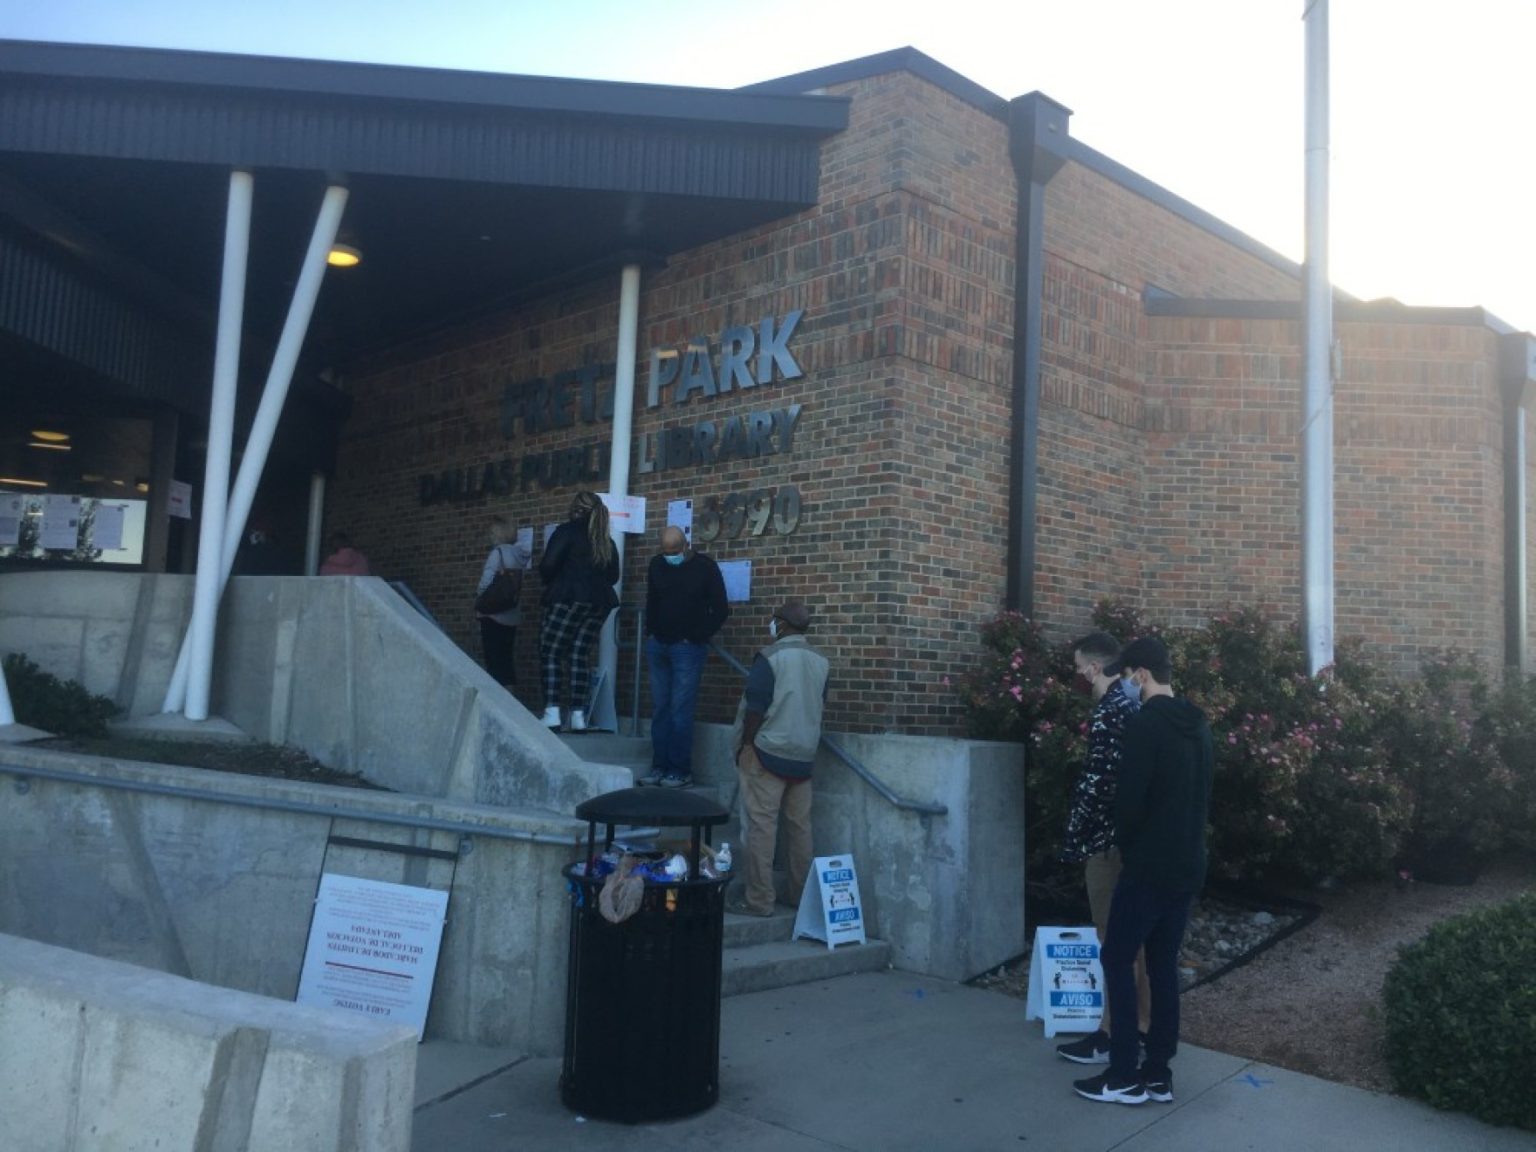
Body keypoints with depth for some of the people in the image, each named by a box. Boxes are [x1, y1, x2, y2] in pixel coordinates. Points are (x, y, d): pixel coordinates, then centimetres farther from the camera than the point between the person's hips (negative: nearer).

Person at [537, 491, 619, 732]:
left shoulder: (567, 531, 0)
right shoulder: (605, 540, 17)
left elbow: (548, 565, -7)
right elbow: (613, 576, 18)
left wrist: (550, 583, 11)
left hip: (569, 598, -6)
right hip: (600, 601, 6)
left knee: (550, 651, -1)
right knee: (580, 653, 7)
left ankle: (552, 712, -11)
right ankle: (578, 715, 0)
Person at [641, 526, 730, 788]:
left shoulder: (705, 567, -6)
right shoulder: (656, 564, 7)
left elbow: (720, 611, -4)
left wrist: (696, 638, -6)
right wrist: (651, 634, 11)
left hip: (687, 649, -5)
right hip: (657, 647, 5)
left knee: (680, 711, -7)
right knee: (660, 709, 6)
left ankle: (681, 771, -1)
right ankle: (660, 766, 12)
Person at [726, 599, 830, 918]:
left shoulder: (770, 656, -12)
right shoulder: (820, 661, 6)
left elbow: (756, 706, -13)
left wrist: (746, 743, -2)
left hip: (768, 752, -6)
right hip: (804, 755, 6)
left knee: (762, 826, -3)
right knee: (800, 827, 11)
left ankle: (759, 900, -2)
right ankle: (803, 895, 17)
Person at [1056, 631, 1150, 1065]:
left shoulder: (1109, 711, -18)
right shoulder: (1133, 704, 11)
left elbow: (1097, 782, -21)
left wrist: (1075, 838, -15)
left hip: (1110, 838, -9)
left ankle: (1112, 1036, 6)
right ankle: (1139, 1024, 24)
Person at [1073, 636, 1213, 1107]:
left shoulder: (1144, 725, -17)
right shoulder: (1199, 725, 11)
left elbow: (1130, 797, -17)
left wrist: (1125, 845, 0)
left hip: (1149, 867, -8)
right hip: (1189, 866, 8)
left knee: (1118, 960, 1)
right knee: (1164, 964, 13)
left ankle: (1124, 1077, 3)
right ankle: (1159, 1073, 17)